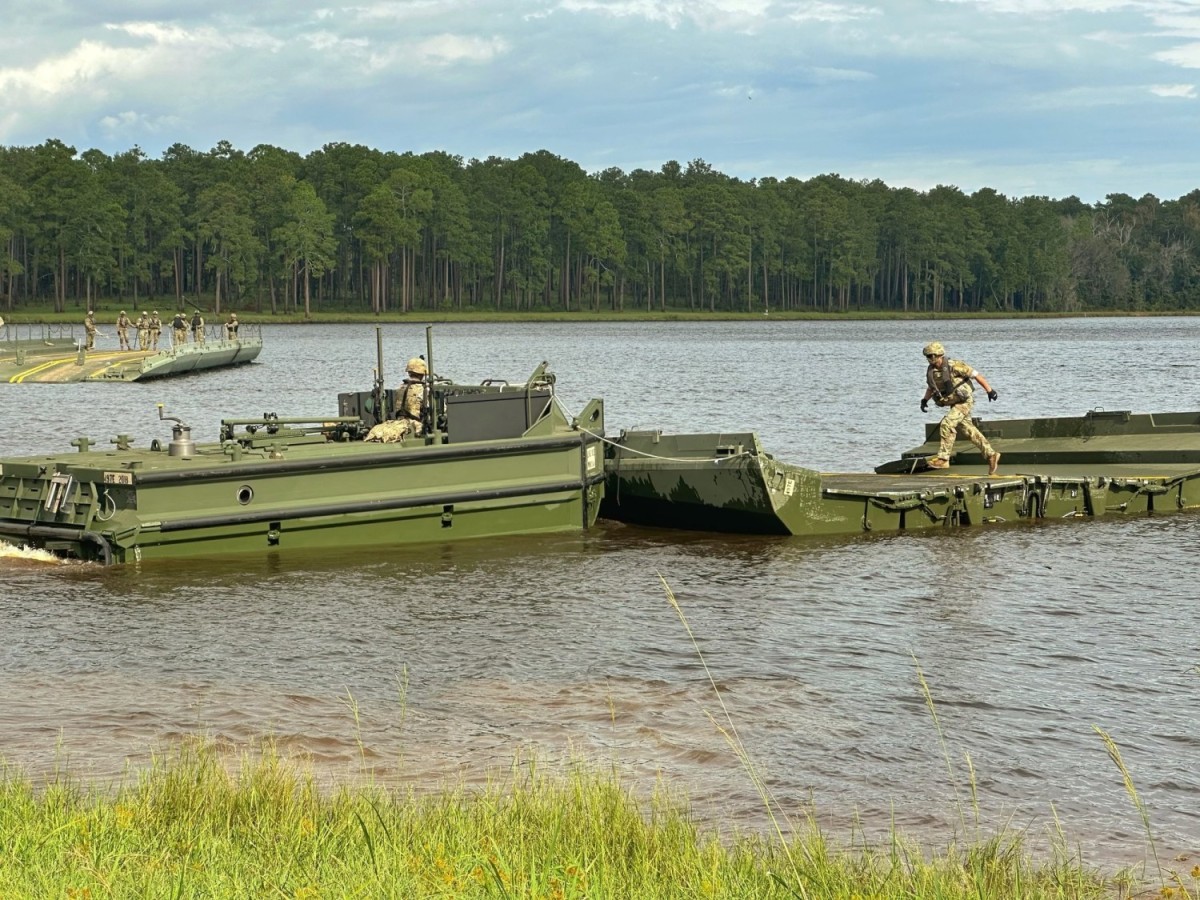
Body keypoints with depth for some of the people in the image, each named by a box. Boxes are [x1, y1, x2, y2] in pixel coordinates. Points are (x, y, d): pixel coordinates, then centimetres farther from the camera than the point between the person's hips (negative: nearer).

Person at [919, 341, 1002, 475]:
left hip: (965, 401, -8)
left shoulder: (954, 366, -20)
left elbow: (976, 375, -14)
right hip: (954, 404, 8)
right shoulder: (931, 371, 1)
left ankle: (943, 458, -19)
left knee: (947, 424, -21)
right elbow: (930, 388, 20)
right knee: (969, 431, 11)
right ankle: (991, 455, 22)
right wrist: (925, 400, 5)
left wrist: (989, 390, -13)